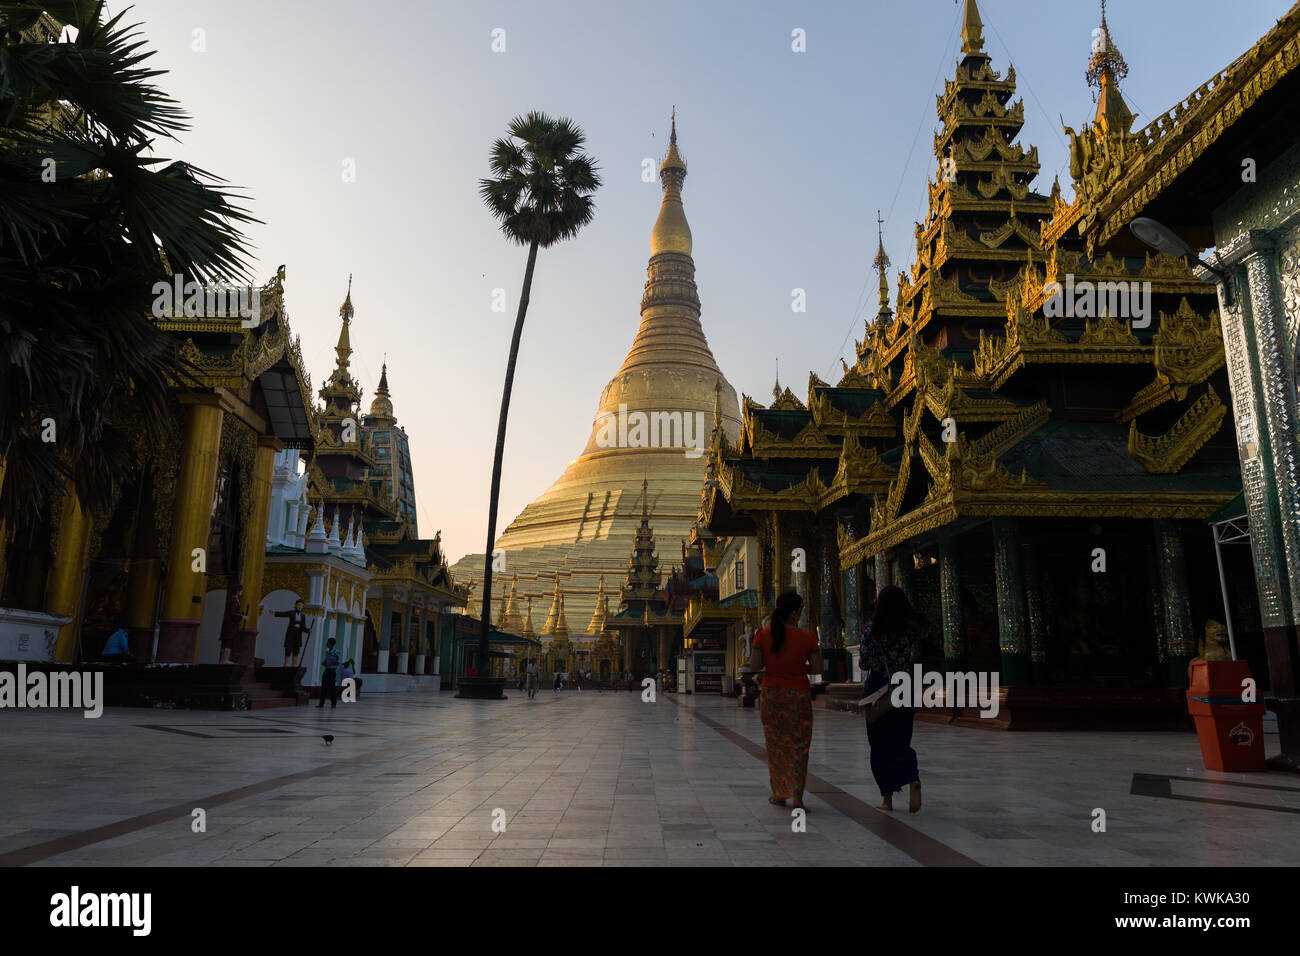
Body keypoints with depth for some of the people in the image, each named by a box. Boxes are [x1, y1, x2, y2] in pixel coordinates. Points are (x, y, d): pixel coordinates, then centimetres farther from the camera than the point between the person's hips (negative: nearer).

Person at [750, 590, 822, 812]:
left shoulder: (763, 634, -5)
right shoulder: (807, 637, -8)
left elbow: (754, 666, -5)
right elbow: (818, 668, -4)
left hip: (771, 694, 2)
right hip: (799, 695, -2)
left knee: (775, 745, 14)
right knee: (798, 746, 6)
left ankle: (779, 794, 22)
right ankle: (798, 797, 0)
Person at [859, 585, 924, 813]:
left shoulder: (872, 628, -8)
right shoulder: (914, 627, -1)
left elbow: (863, 663, -5)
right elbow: (916, 658, 3)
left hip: (878, 688, -2)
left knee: (880, 745, 9)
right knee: (902, 742, 12)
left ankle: (887, 798, 12)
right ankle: (913, 780, -14)